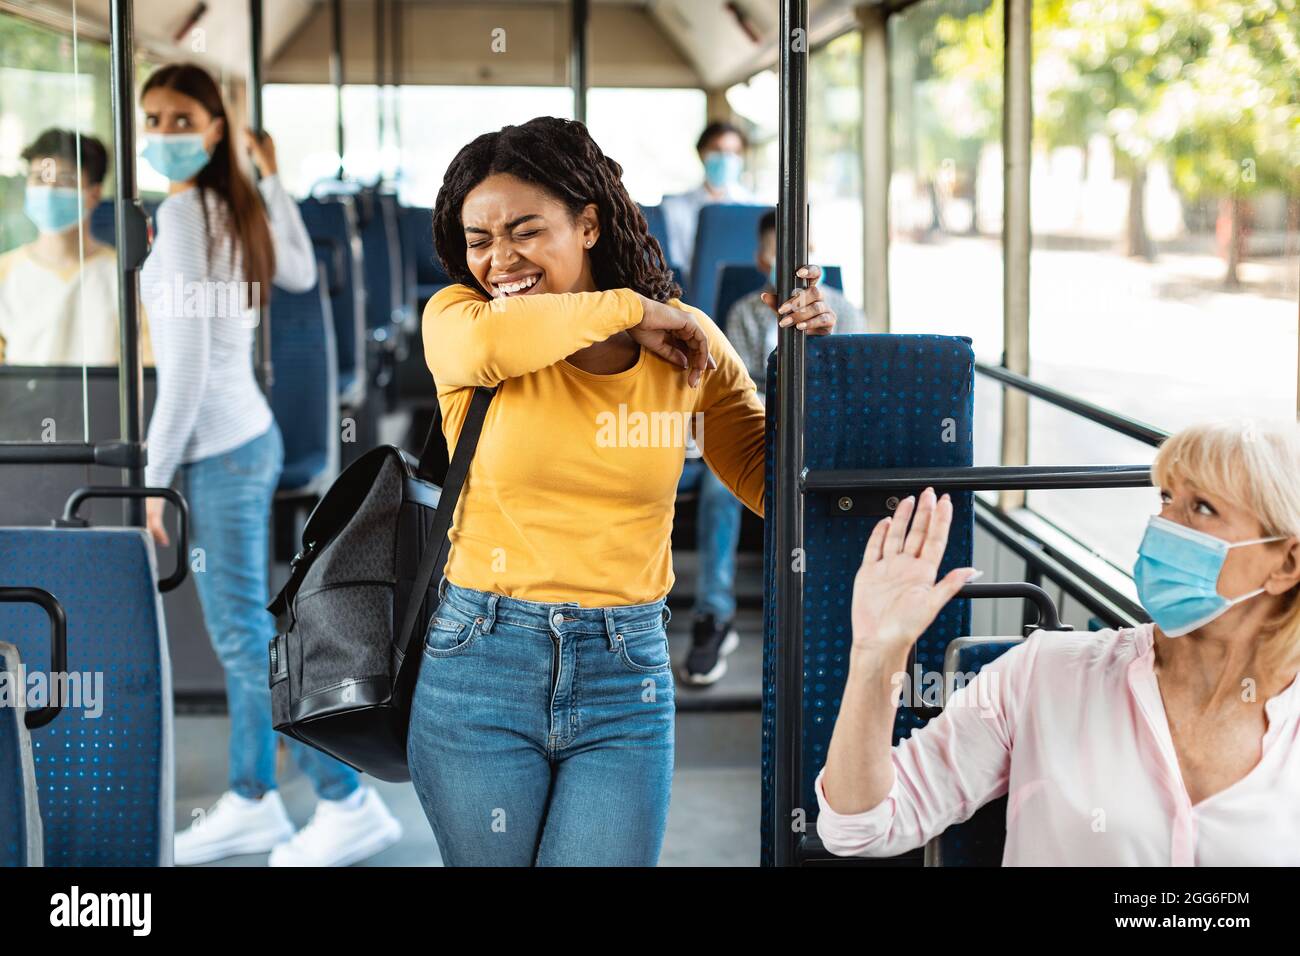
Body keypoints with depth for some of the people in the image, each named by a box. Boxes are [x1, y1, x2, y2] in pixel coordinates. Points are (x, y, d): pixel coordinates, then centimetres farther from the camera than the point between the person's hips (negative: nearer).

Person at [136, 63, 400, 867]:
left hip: (219, 450, -9)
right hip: (252, 436, 9)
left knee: (246, 637, -4)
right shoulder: (237, 206, 8)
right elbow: (303, 274, 29)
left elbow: (186, 362, -20)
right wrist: (275, 179, 31)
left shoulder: (183, 212, -16)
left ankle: (351, 805, 2)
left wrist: (154, 475, -15)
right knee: (243, 633, 15)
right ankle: (253, 802, 24)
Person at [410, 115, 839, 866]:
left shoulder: (685, 344, 2)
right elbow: (484, 345, -28)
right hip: (481, 666, 0)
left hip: (627, 686, 0)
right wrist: (630, 310, -15)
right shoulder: (456, 317, -2)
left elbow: (773, 484, 10)